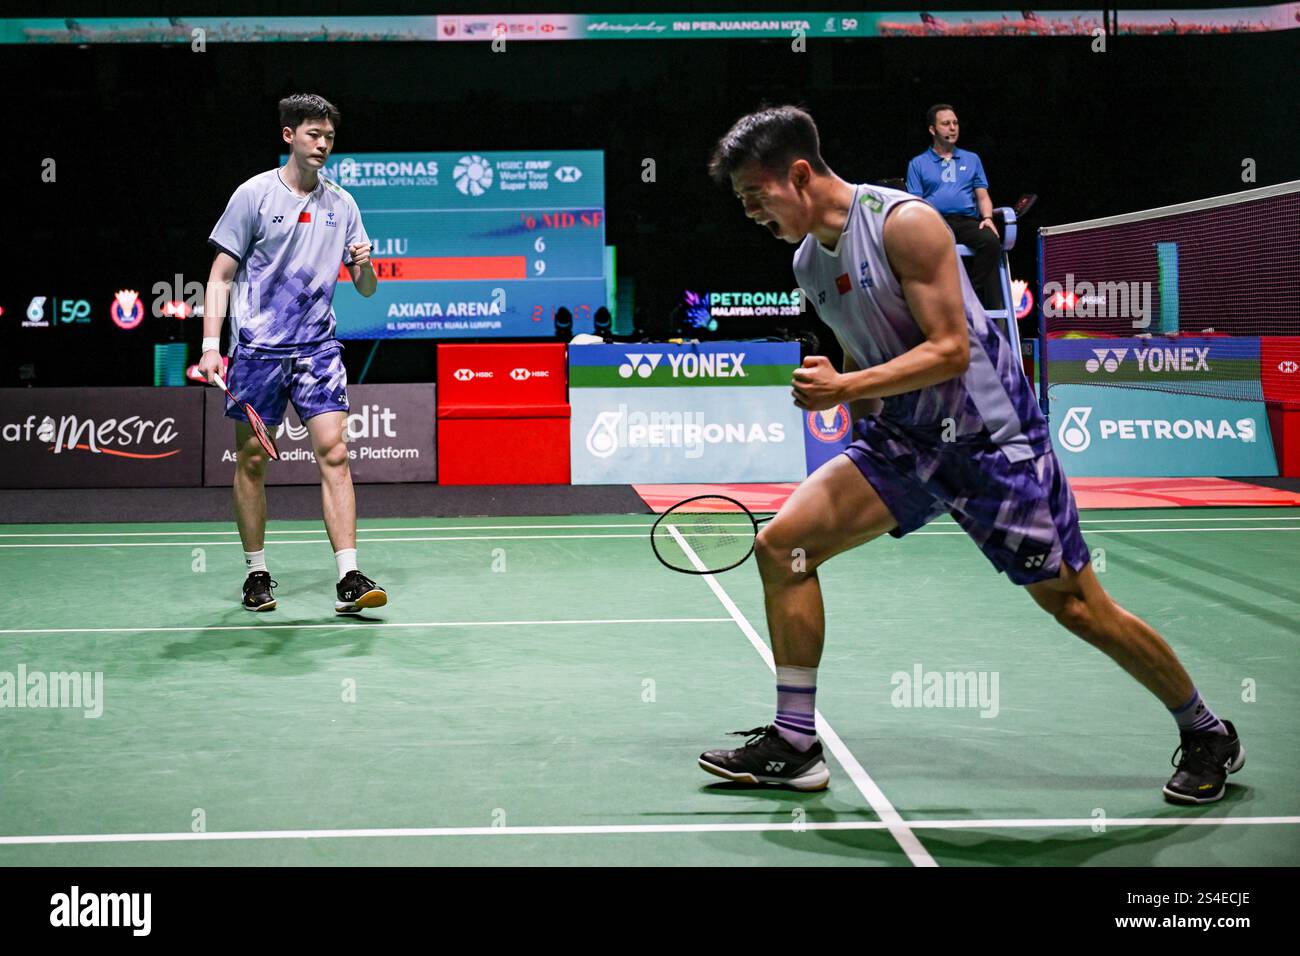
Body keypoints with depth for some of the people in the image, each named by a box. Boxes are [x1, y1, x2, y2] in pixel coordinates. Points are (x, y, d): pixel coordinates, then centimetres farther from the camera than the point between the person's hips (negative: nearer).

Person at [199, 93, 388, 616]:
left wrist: (364, 264, -11)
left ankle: (349, 579, -11)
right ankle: (257, 573, 18)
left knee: (334, 453, -9)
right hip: (257, 346, -2)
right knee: (252, 459, 4)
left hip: (317, 346, 2)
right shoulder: (254, 195, 0)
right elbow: (221, 276, 1)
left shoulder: (341, 204, 9)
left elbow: (366, 289, 12)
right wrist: (210, 344, -9)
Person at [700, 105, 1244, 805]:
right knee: (781, 543, -9)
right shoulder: (807, 260, 7)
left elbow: (951, 350, -21)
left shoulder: (905, 222, -16)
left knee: (1077, 607, -2)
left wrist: (847, 389, -27)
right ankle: (794, 745, 0)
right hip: (902, 441, 7)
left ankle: (1208, 734, 21)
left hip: (990, 438, -7)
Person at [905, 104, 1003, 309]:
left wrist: (987, 217, -2)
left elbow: (982, 196, 20)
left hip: (968, 221, 2)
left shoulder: (972, 159, 26)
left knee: (991, 240, -33)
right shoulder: (918, 164, 19)